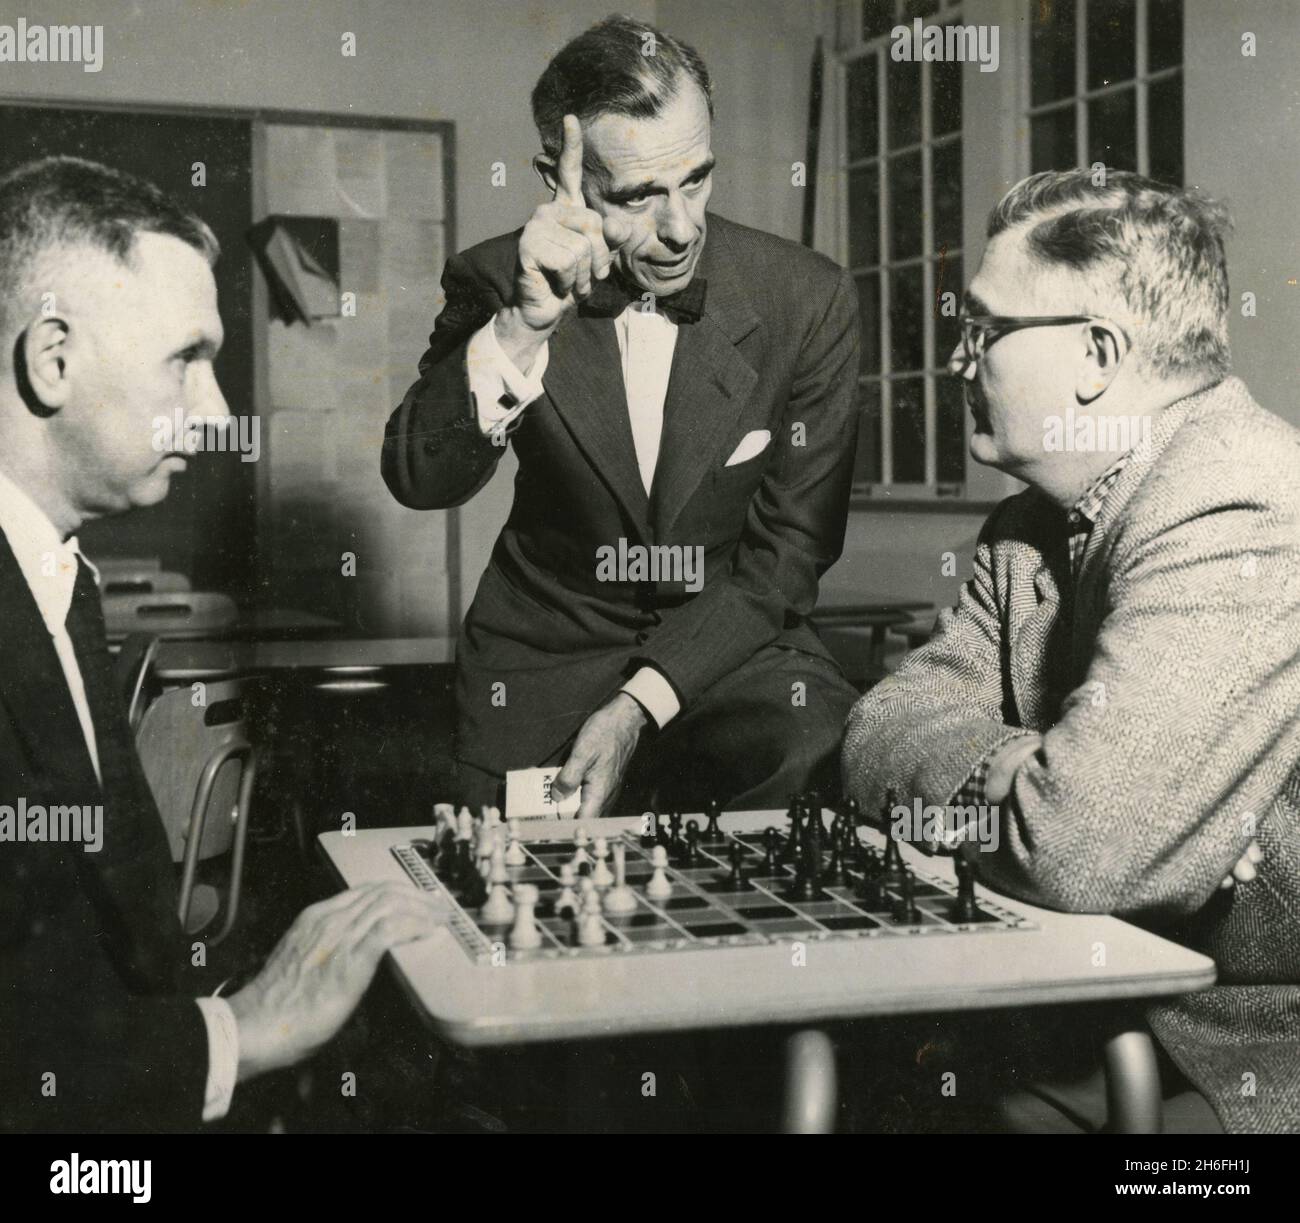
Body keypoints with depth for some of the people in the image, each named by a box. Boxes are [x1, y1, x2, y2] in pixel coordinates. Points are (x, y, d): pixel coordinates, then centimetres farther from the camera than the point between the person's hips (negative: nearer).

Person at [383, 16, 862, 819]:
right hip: (544, 659, 0)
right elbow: (421, 481, -19)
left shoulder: (807, 299, -8)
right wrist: (526, 324, -34)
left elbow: (789, 550, -6)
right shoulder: (498, 284, -7)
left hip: (730, 648, 1)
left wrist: (640, 705, -14)